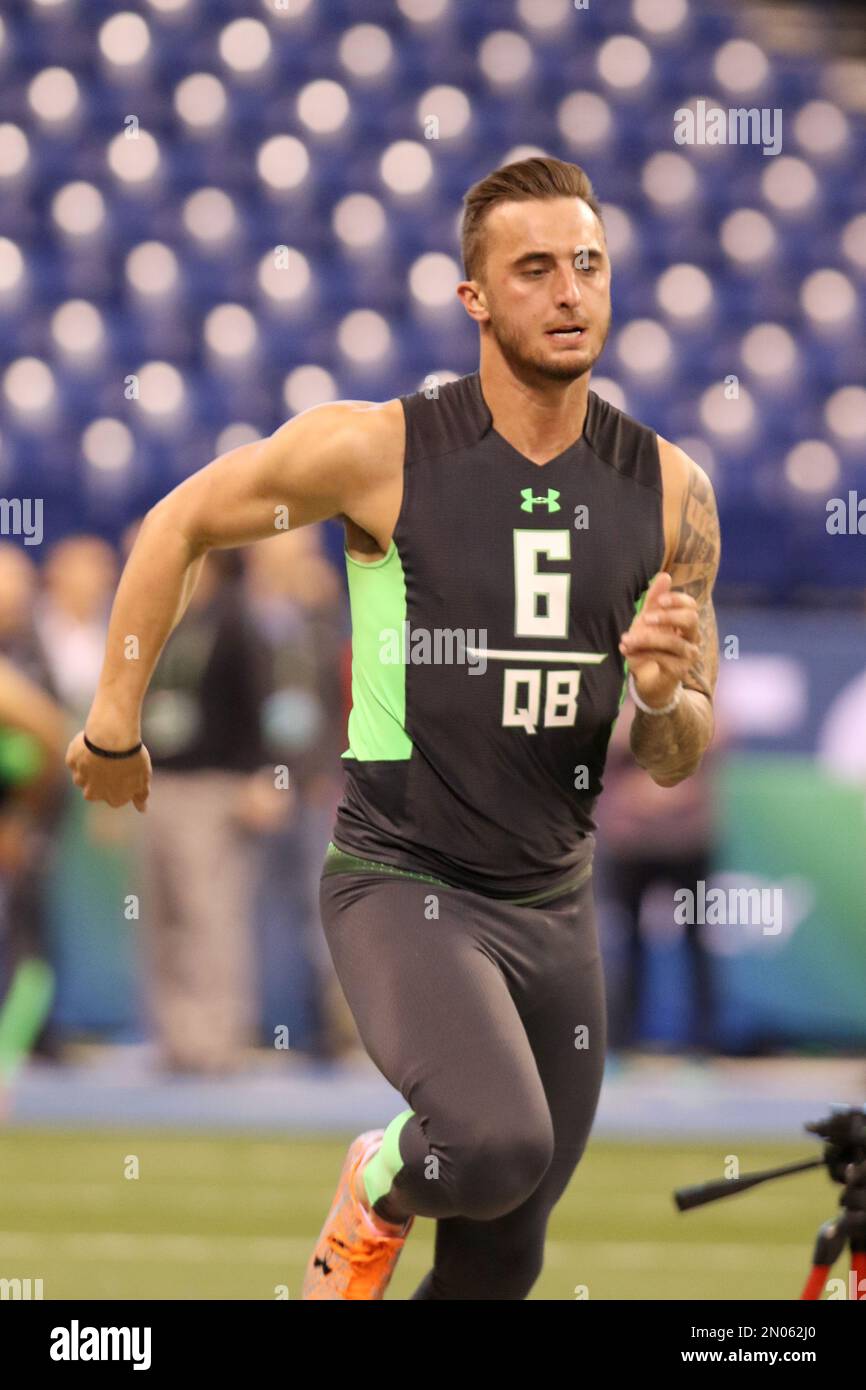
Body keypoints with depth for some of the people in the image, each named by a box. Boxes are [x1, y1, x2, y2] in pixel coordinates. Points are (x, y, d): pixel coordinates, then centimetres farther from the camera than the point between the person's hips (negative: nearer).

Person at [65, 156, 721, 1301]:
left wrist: (665, 694, -15)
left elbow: (678, 760, 8)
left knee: (498, 1267, 11)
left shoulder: (667, 489, 1)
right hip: (401, 878, -5)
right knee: (494, 1144, -30)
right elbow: (181, 525, 5)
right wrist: (115, 722, 7)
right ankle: (378, 1189, 5)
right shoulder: (383, 451, -11)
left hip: (556, 905, 5)